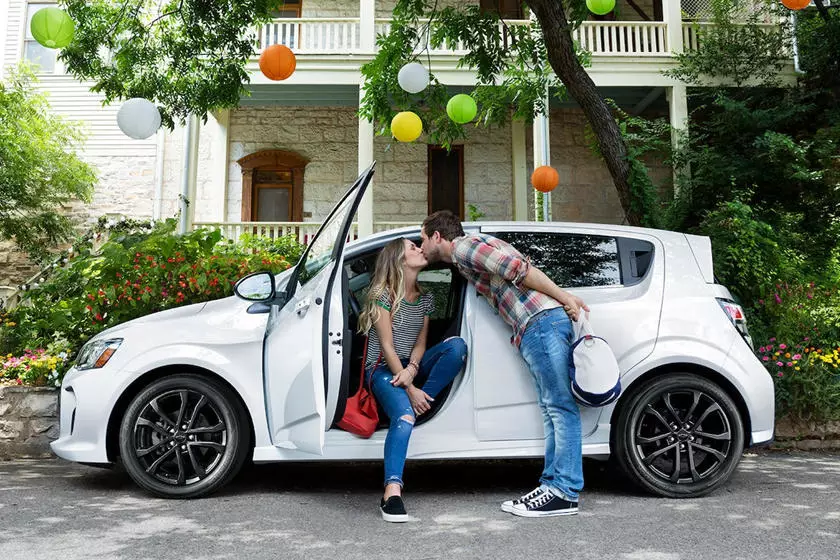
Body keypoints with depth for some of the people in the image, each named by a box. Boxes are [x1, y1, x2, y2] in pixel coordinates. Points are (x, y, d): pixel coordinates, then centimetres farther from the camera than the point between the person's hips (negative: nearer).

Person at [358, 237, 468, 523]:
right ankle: (392, 492, -40)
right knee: (404, 416, -35)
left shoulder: (425, 300, 11)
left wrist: (412, 370, -17)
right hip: (383, 370, -6)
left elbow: (420, 343, 6)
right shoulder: (383, 295, -9)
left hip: (410, 368, 6)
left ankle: (420, 404, -21)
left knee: (456, 345, -20)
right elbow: (387, 346, -14)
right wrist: (410, 389, -21)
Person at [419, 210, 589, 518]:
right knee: (553, 408, 8)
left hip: (542, 320, -10)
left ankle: (564, 492, -6)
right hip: (537, 328, 10)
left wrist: (564, 297, -13)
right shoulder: (465, 258, 27)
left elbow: (519, 268, -13)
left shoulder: (464, 246, -3)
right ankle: (554, 483, 12)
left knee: (560, 406, -8)